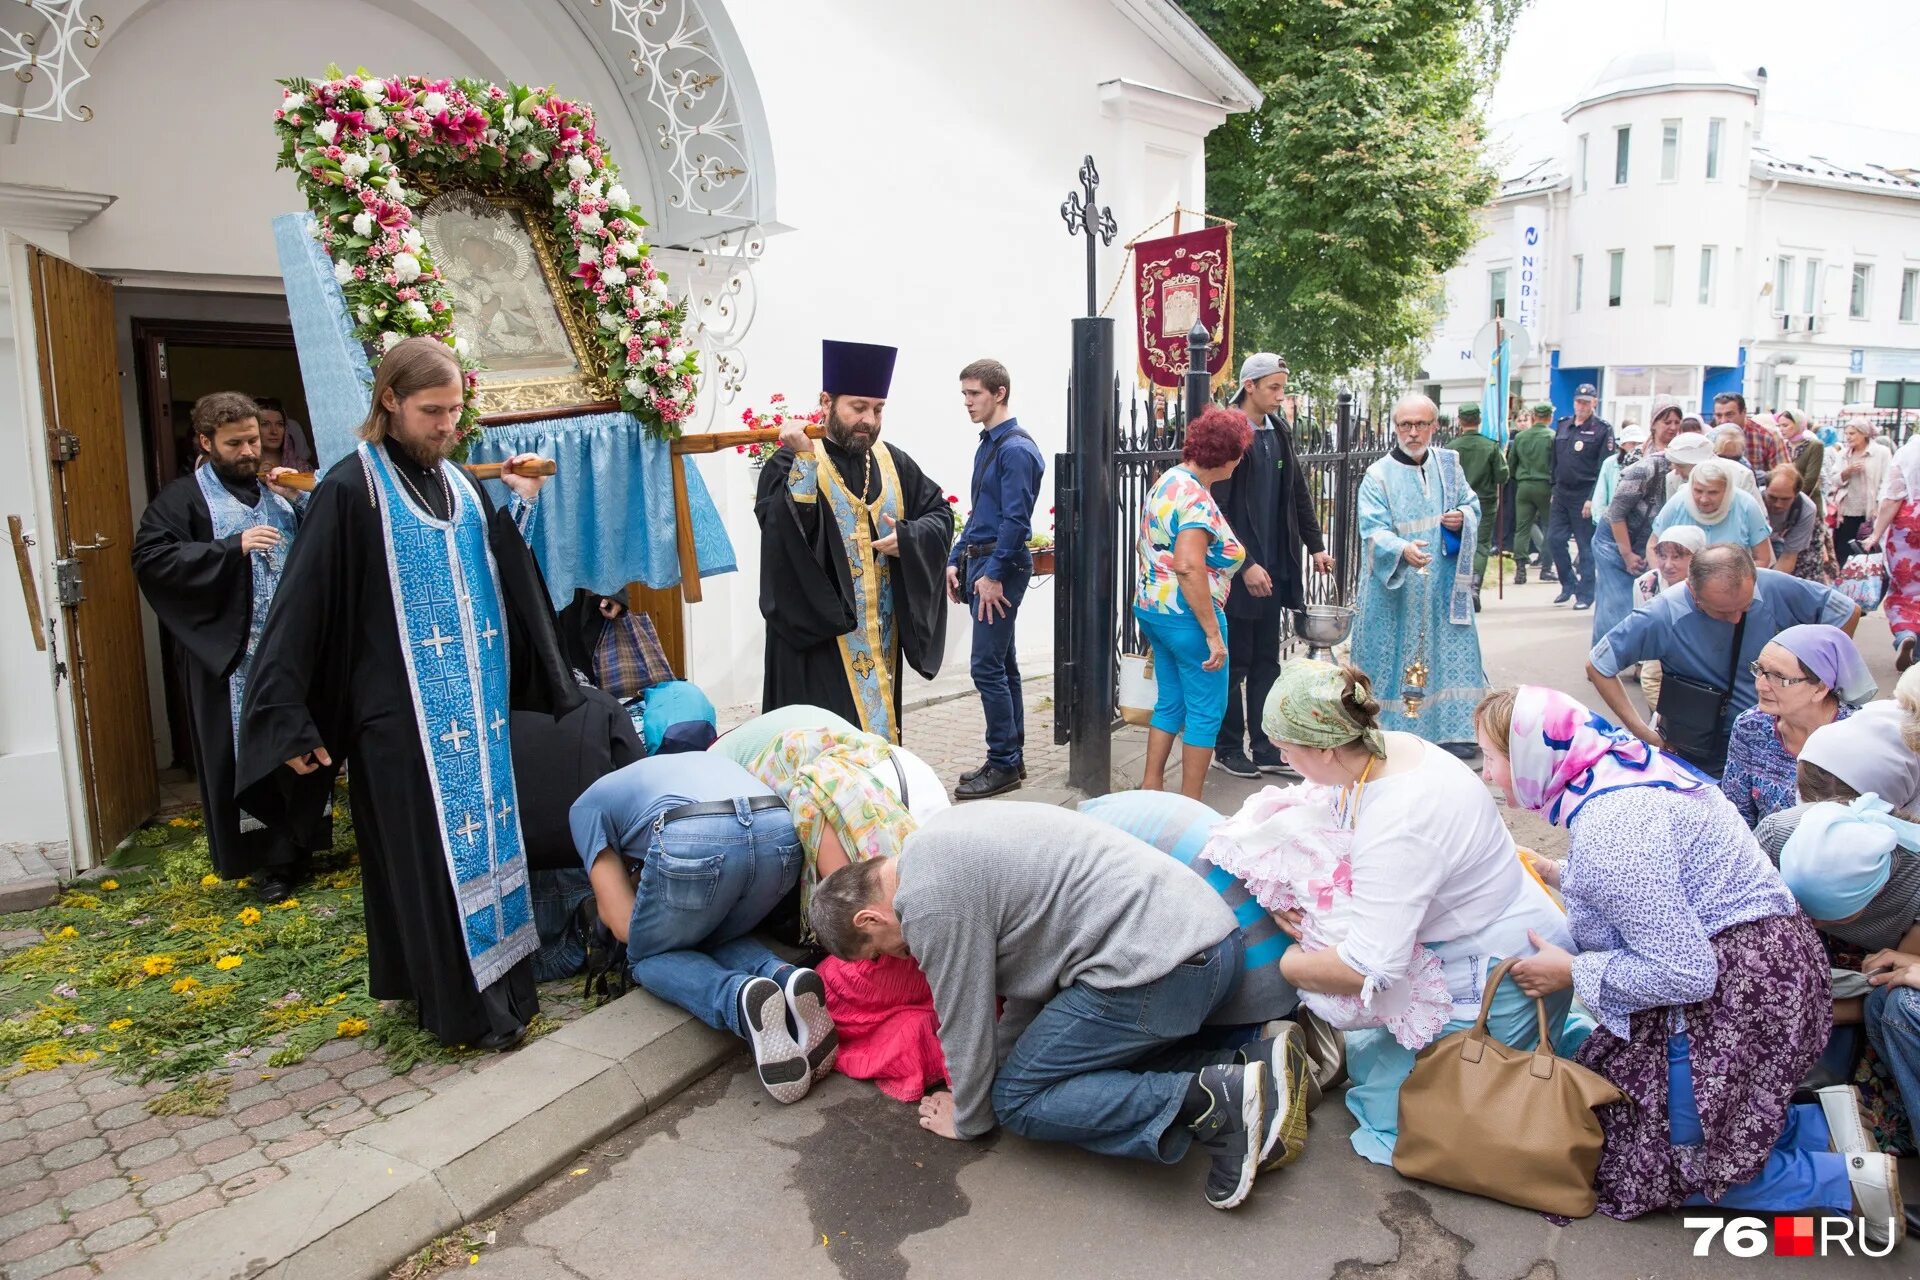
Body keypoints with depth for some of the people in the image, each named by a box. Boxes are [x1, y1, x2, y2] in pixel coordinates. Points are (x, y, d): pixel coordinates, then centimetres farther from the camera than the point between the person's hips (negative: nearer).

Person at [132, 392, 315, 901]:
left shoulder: (276, 491, 16)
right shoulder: (183, 496, 0)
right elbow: (149, 558, -13)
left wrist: (298, 503, 0)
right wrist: (231, 548, -20)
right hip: (229, 654, -5)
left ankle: (291, 848, 22)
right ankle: (273, 859, 9)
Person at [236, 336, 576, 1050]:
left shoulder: (461, 486, 10)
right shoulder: (352, 489, -9)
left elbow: (504, 586, 10)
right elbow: (302, 606, -12)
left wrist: (519, 509, -1)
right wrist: (289, 720, -15)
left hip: (473, 704, 6)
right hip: (401, 714, -6)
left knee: (483, 836, 12)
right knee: (429, 853, 0)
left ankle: (495, 981, 25)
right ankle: (463, 1006, 11)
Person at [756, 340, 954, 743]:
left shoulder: (894, 463, 10)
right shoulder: (789, 464, -5)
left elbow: (940, 513, 11)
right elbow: (786, 529, -21)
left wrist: (908, 537, -8)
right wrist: (804, 459, -27)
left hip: (881, 634, 5)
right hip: (818, 634, -5)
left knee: (879, 730, 14)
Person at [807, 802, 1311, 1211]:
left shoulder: (931, 901, -11)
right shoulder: (936, 843, 18)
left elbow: (965, 1025, -1)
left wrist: (967, 1118, 17)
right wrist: (1002, 1059, 29)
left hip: (1157, 964, -10)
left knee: (1017, 1099, 4)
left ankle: (1213, 1103, -9)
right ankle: (1248, 1066, 8)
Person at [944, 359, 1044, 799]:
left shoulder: (1016, 449, -14)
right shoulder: (988, 444, 15)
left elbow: (1015, 519, -19)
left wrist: (993, 574, -19)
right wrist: (956, 561, 15)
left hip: (1001, 566, -10)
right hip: (981, 563, 10)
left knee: (988, 667, -8)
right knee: (1002, 665, 13)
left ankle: (1004, 764, 2)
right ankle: (1011, 758, 22)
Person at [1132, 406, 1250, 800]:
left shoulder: (1166, 480, 10)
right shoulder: (1197, 499, -20)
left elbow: (1145, 545, 20)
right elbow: (1188, 567, -29)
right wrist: (1213, 633, -26)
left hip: (1153, 608, 10)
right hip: (1186, 615, -10)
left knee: (1170, 702, 19)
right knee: (1206, 710, 3)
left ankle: (1151, 788, 25)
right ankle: (1190, 806, 10)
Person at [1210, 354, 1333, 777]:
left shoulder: (1280, 433, 11)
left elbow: (1299, 494, 17)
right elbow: (1218, 508, -17)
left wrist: (1315, 546, 8)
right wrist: (1245, 565, -19)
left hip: (1274, 568, 7)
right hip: (1239, 572, -7)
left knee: (1266, 662, 12)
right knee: (1235, 662, 3)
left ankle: (1264, 746, 21)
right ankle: (1229, 748, 15)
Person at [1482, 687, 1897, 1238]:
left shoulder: (1607, 825, -28)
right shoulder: (1617, 767, 2)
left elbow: (1685, 972, -26)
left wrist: (1572, 972, -15)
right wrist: (1560, 876, 18)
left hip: (1735, 996, -10)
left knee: (1644, 1162, 4)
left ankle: (1847, 1182, 6)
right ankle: (1822, 1122, 14)